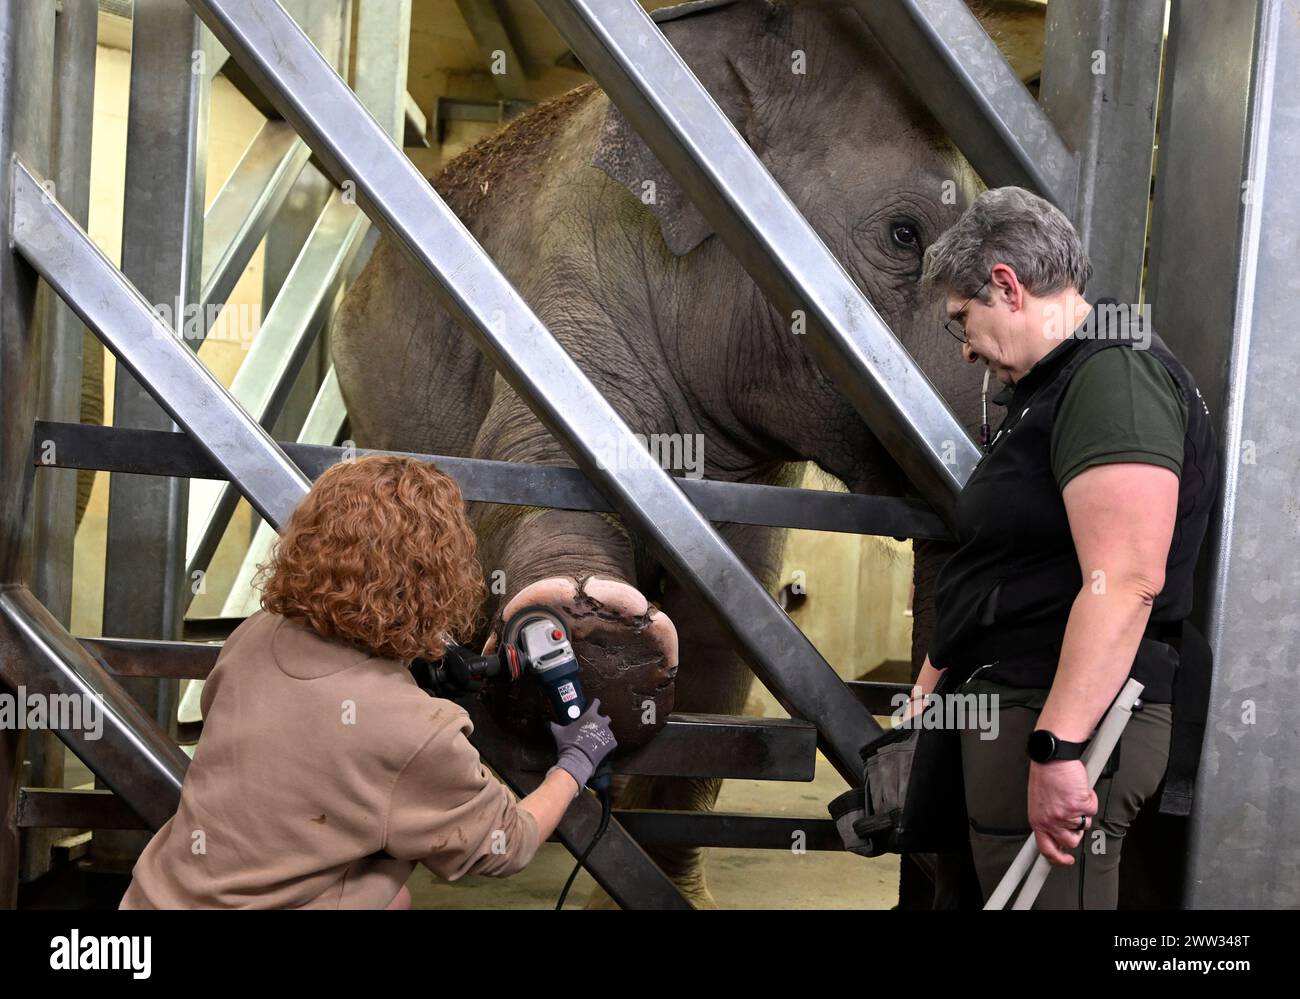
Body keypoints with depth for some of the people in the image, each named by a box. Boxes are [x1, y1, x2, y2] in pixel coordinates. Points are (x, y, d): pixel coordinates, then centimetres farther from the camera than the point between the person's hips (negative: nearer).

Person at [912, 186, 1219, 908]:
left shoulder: (1116, 376, -13)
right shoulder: (1052, 389, 21)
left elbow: (1125, 580, -24)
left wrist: (1057, 747, -28)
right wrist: (931, 684, 25)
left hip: (1063, 718, -10)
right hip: (1008, 709, 10)